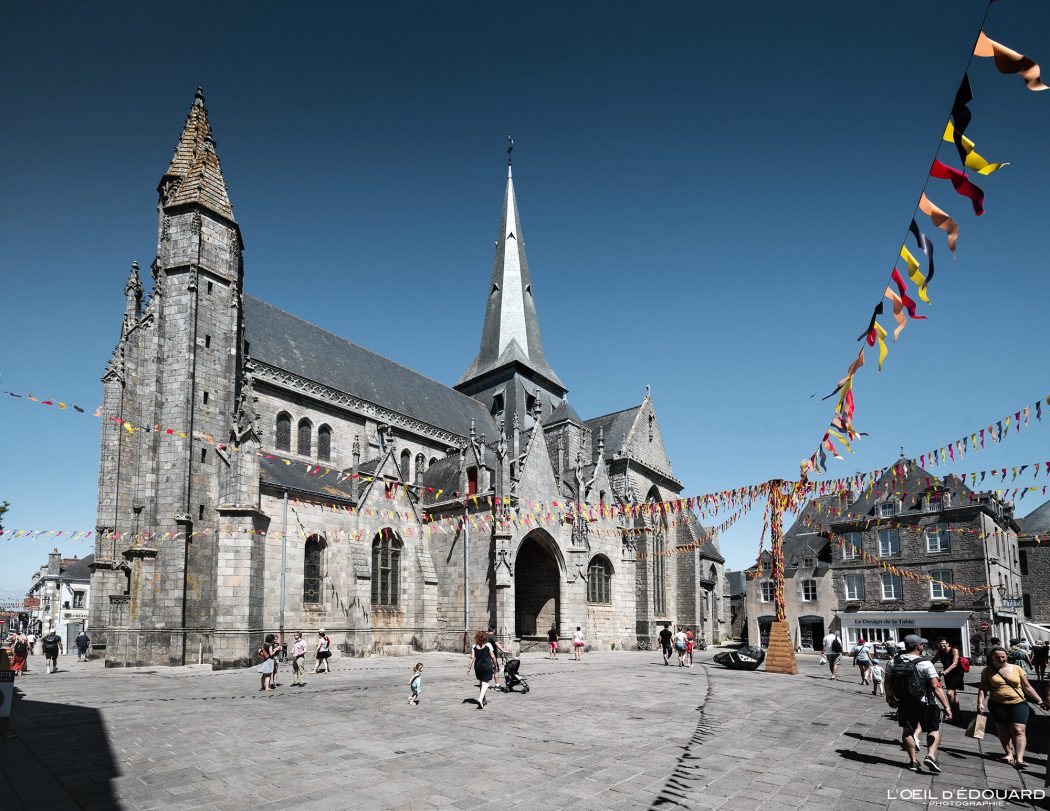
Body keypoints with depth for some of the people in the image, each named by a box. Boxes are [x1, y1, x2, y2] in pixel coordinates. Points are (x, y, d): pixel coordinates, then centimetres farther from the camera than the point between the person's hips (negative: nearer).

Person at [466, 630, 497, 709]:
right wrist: (495, 665, 9)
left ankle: (483, 700, 31)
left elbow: (472, 658, -3)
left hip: (477, 667, 3)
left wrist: (469, 667, 2)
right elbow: (492, 657, -3)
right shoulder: (488, 645, -6)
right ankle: (480, 699, -24)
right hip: (487, 666, -3)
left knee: (481, 683, 19)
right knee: (485, 683, -4)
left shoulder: (474, 646, -1)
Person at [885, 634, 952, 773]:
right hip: (924, 703, -4)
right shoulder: (925, 664, -17)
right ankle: (931, 756, -2)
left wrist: (889, 697, 22)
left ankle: (913, 761, 20)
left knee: (907, 731, 17)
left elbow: (888, 682, 6)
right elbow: (936, 688, -21)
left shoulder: (894, 662, -3)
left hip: (903, 703, 4)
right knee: (934, 730, 15)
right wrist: (947, 707, -17)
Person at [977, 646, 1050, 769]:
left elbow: (1027, 687, 10)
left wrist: (1040, 701, 6)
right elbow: (983, 688, 1)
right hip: (997, 705, 1)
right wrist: (980, 702, -11)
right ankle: (1009, 754, 16)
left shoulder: (1017, 669, 4)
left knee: (1018, 730, -10)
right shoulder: (988, 671, 2)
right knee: (1003, 730, 5)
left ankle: (1019, 758, -15)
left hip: (1018, 704, 0)